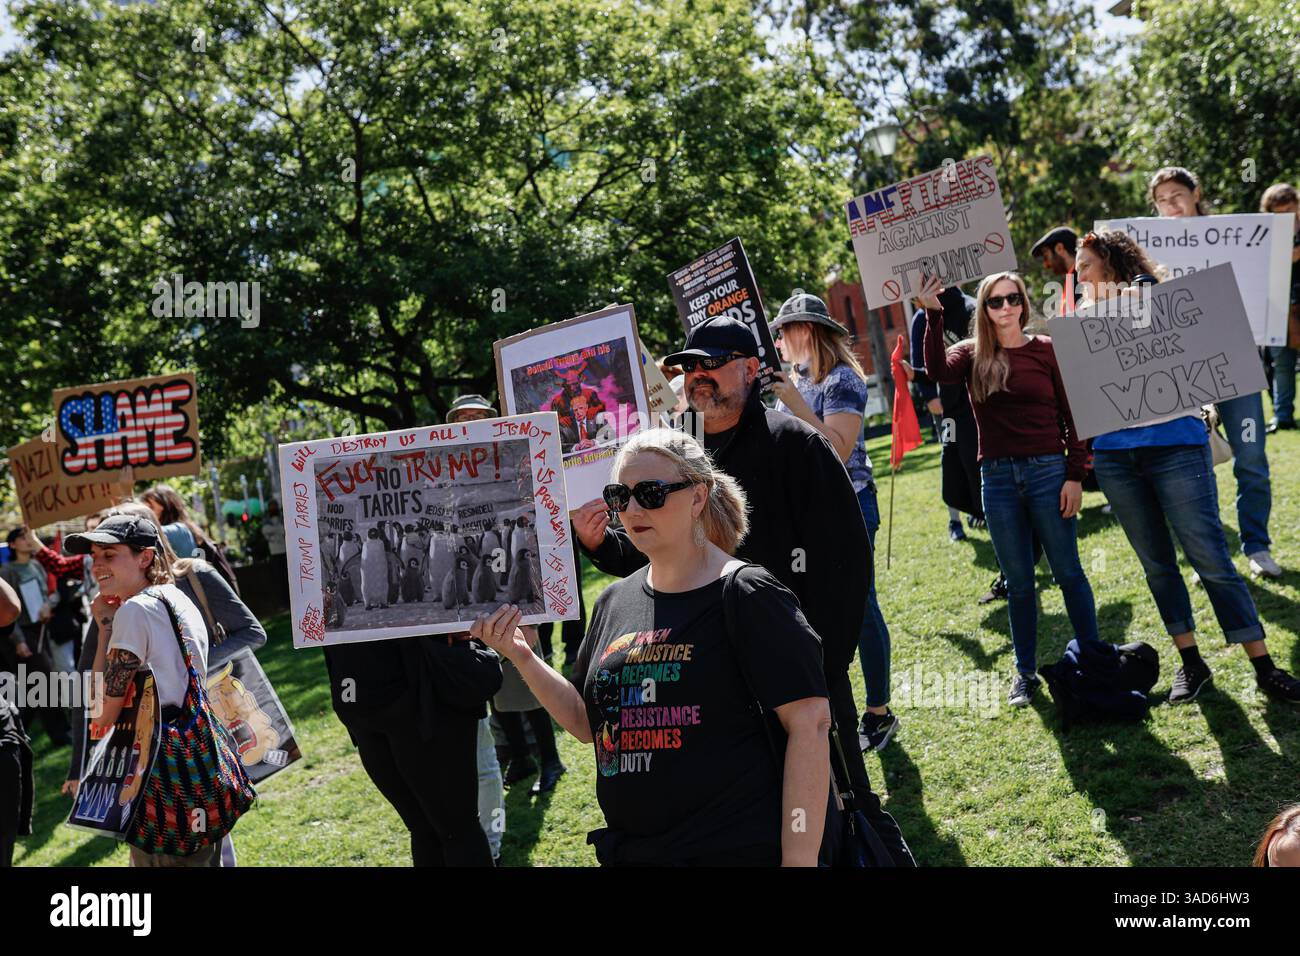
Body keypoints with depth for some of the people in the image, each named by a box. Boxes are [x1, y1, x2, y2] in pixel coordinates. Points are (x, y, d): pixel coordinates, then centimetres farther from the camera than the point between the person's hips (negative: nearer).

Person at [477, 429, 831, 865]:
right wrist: (523, 658, -3)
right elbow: (588, 723, 11)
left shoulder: (746, 596, -12)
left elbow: (810, 723, -15)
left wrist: (799, 859, -18)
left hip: (738, 850, -6)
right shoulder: (616, 601, 6)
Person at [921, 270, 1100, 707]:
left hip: (1047, 471, -2)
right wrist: (933, 315, -26)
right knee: (1018, 581, 10)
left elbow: (1071, 416, 1)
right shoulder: (973, 355, 4)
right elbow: (938, 371, -18)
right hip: (997, 478, 2)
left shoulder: (1046, 349, 0)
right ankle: (1025, 671, 21)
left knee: (1068, 572, 4)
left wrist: (1075, 475, -5)